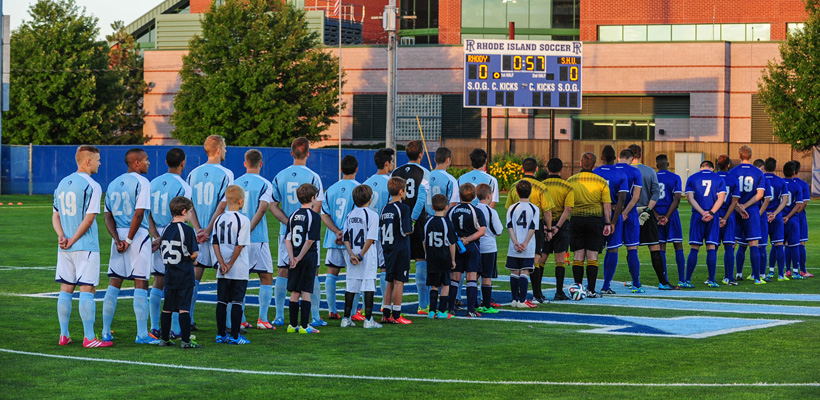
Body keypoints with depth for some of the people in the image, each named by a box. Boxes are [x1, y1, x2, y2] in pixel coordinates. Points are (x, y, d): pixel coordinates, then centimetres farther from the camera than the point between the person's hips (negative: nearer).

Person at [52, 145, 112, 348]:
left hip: (65, 248, 7)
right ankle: (89, 338, -6)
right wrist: (73, 240, -8)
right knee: (87, 290, -5)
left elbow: (56, 215, 12)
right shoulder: (92, 186, -10)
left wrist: (61, 236, -1)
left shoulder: (62, 183, 13)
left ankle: (64, 335, 13)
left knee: (66, 289, 10)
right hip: (86, 247, -7)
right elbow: (89, 218, -15)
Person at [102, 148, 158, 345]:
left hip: (118, 235, 6)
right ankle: (142, 334, -7)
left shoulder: (113, 184, 14)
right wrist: (129, 240, -12)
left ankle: (106, 332, 11)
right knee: (140, 284, -5)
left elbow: (108, 216, 9)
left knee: (114, 283, 10)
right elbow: (139, 213, -17)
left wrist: (117, 239, 0)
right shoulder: (141, 182, -8)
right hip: (138, 235, -6)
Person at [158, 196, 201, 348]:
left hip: (169, 277, 6)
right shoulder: (187, 230, -13)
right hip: (184, 277, -6)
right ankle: (186, 340, -5)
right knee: (184, 308, -5)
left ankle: (164, 339, 15)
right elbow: (194, 254, -16)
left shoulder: (166, 230, 7)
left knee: (167, 308, 10)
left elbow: (163, 253, 12)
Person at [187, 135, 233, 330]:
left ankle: (188, 319, 4)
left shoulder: (193, 174, 7)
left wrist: (198, 230, -3)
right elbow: (222, 205, -13)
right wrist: (208, 230, -11)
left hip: (199, 233, 4)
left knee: (194, 276, 7)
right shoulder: (225, 174, -8)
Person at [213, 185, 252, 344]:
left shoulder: (218, 219, 6)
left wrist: (222, 263, -3)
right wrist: (230, 264, -7)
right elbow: (240, 245, -13)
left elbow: (215, 243, 1)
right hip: (239, 270, -5)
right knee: (237, 302, -1)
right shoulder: (243, 220, -10)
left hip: (223, 271, 5)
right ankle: (234, 336, -1)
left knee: (221, 302, 10)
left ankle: (221, 335, 14)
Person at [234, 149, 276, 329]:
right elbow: (262, 208, -14)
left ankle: (240, 320, 6)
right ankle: (262, 319, -5)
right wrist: (248, 230, -16)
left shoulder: (235, 183, 8)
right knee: (266, 278, 4)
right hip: (258, 239, -4)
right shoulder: (264, 184, -3)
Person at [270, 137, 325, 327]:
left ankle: (279, 316, 7)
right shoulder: (313, 177, -7)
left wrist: (289, 222, -4)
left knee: (283, 272, 7)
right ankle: (315, 317, 4)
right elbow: (317, 206, -13)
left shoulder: (280, 176, 4)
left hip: (286, 232, 2)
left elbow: (273, 205, 2)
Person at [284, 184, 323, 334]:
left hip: (294, 258, 4)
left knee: (295, 292, 9)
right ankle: (304, 326, -3)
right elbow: (310, 240, -15)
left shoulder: (293, 216, 7)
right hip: (309, 257, -4)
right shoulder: (314, 216, -8)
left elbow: (287, 239, 1)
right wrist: (299, 258, -10)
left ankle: (293, 325, 11)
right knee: (306, 292, -2)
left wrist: (292, 257, -5)